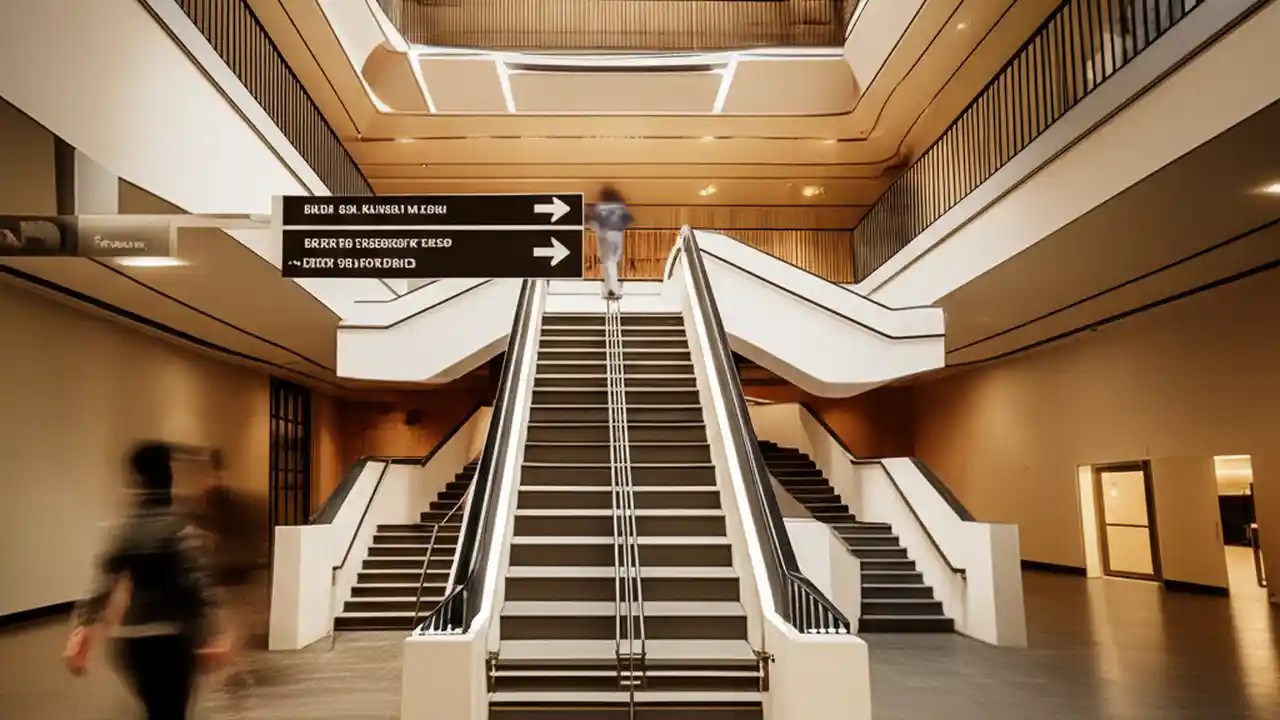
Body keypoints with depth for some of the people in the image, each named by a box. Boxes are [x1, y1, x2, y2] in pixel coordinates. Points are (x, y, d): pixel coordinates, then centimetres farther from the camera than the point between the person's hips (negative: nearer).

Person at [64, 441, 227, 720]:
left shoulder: (125, 530, 3)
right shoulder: (179, 528, -12)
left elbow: (102, 585, 0)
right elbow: (197, 587, -15)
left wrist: (82, 630, 2)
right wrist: (208, 639, -11)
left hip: (132, 639, 5)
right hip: (173, 637, -5)